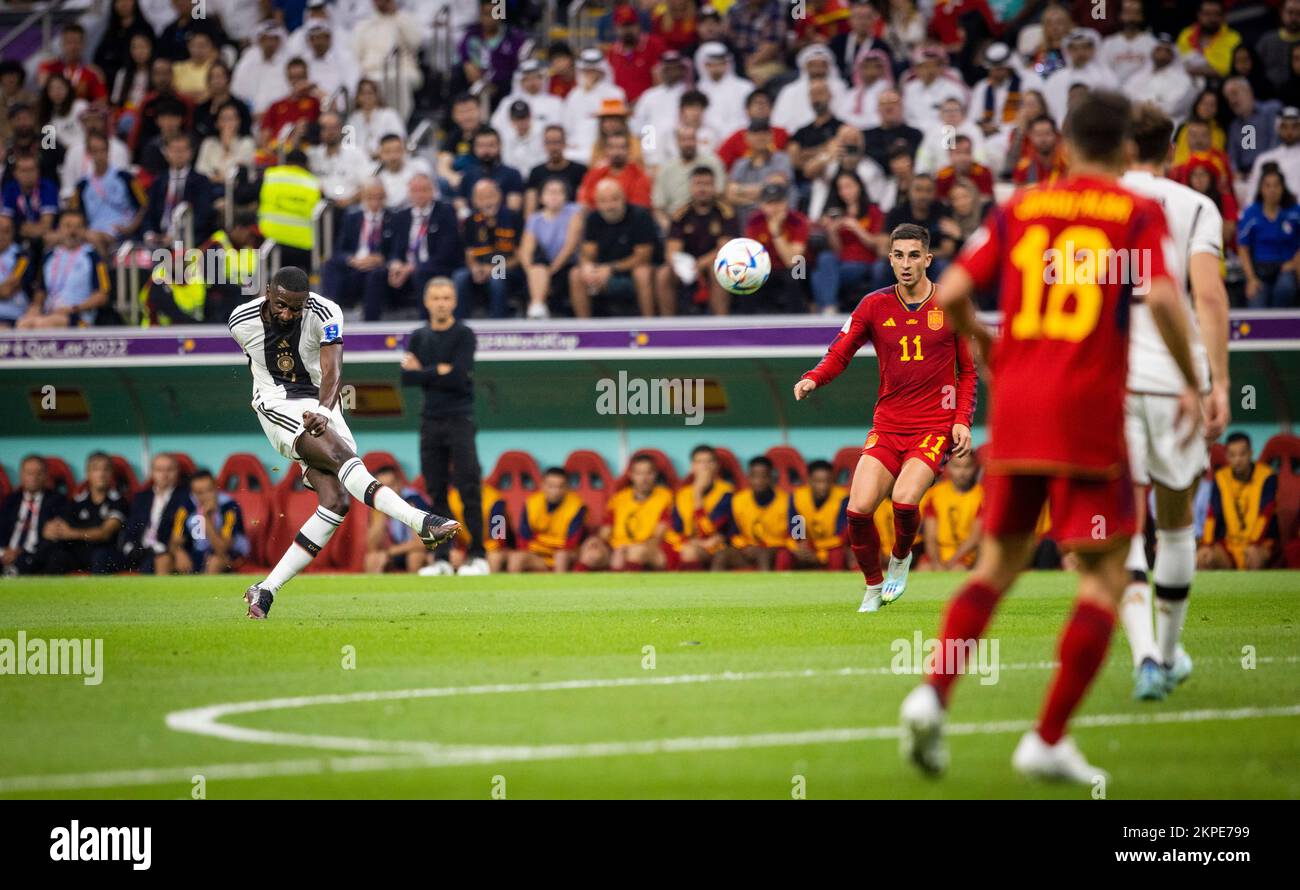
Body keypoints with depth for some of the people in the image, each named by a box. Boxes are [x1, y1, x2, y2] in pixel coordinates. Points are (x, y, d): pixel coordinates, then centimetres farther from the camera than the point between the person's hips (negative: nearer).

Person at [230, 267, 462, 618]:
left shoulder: (324, 315, -15)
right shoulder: (243, 321, -10)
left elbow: (333, 372, -26)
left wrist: (323, 412, -45)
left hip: (319, 405, 3)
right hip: (278, 408, -3)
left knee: (335, 502, -11)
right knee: (340, 454, -29)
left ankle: (266, 590, -8)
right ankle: (421, 522, -45)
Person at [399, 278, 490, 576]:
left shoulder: (463, 335, -2)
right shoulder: (418, 337, 12)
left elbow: (460, 378, -13)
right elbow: (406, 377, 3)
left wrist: (422, 373, -6)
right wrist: (439, 373, -10)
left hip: (459, 419, -4)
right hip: (431, 420, 4)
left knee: (468, 490, -9)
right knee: (436, 492, 3)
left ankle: (478, 555, -7)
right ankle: (441, 557, 6)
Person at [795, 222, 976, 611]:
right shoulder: (874, 306, 3)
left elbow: (968, 371, 9)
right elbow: (839, 353, 4)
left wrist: (962, 420, -3)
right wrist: (812, 379, -16)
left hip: (935, 427, -2)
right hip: (887, 425, 2)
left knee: (904, 500, -25)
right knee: (858, 509, -13)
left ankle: (901, 557, 8)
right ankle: (873, 587, 11)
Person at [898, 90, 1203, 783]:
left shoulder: (1019, 209, 10)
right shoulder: (1138, 214, 1)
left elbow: (949, 294, 4)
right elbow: (1163, 298, -14)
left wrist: (982, 345, 23)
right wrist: (1192, 384, -2)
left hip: (1014, 410, 4)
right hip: (1090, 414, -4)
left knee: (999, 562, 17)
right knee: (1104, 576, 5)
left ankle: (932, 693, -4)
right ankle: (1047, 740, -2)